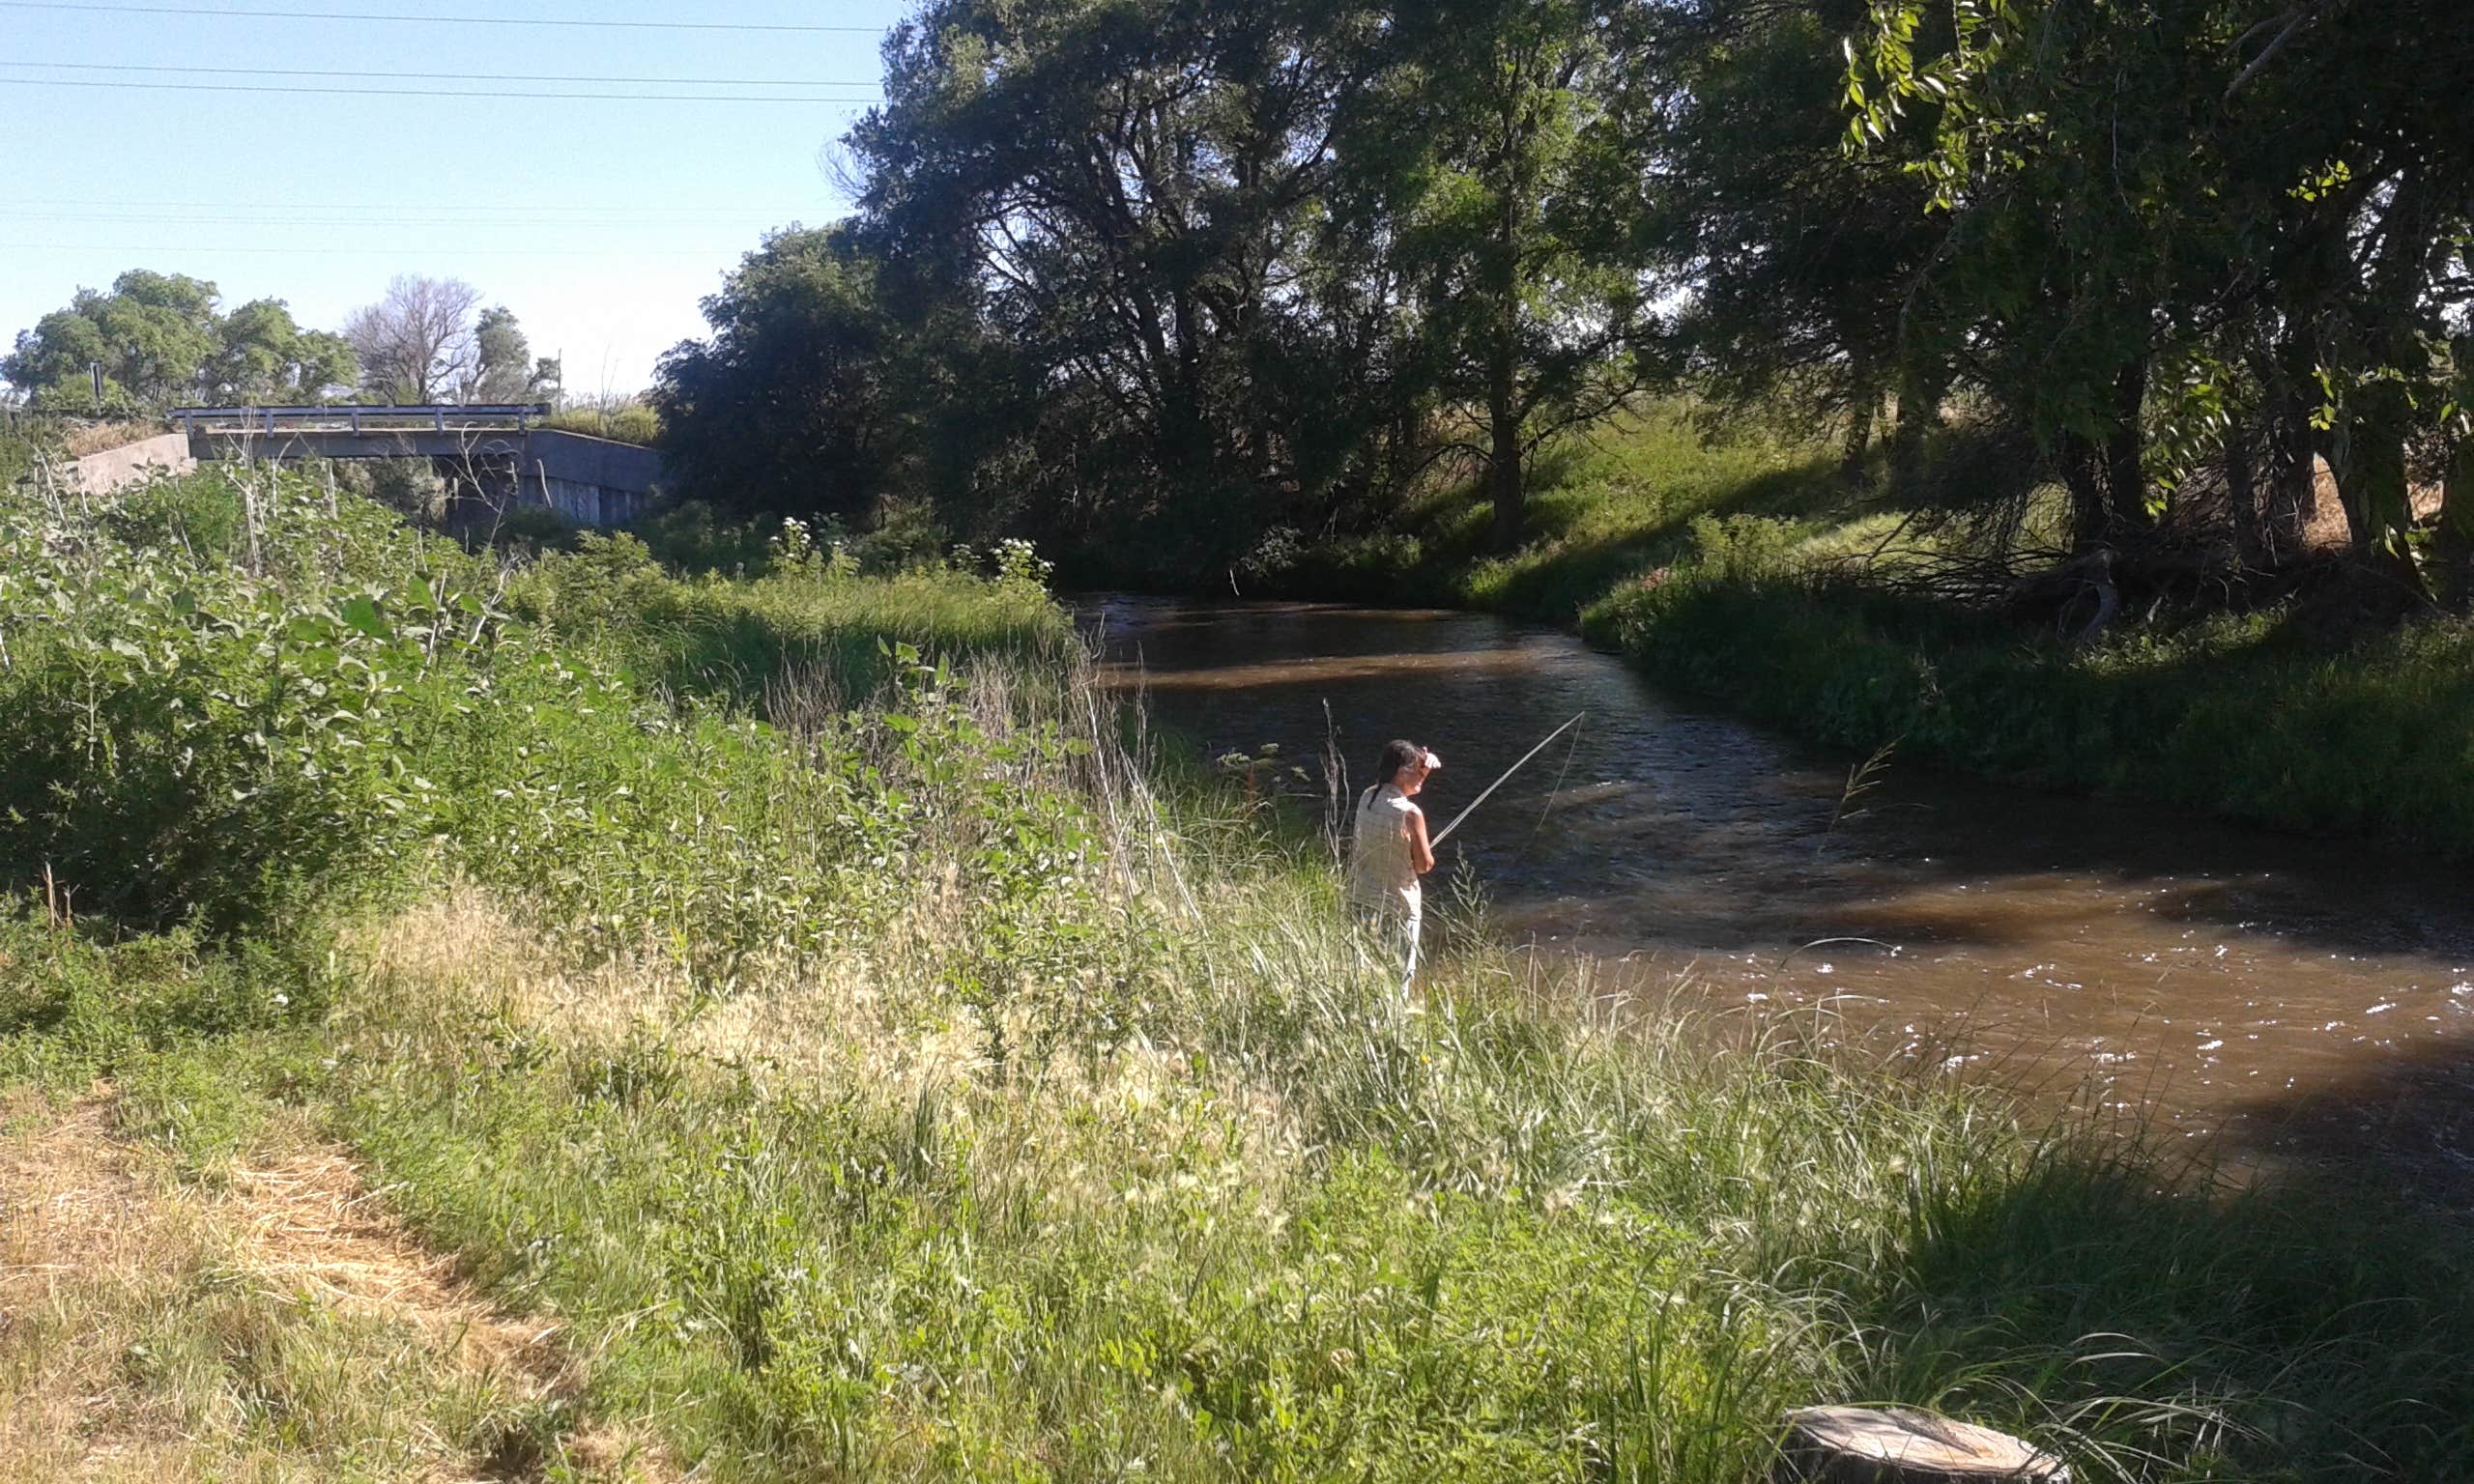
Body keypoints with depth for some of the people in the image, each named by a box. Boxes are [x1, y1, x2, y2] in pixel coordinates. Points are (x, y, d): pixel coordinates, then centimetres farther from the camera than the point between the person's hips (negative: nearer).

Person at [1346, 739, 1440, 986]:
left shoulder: (1366, 798, -2)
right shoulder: (1410, 813, -20)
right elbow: (1424, 865, -12)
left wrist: (1423, 768, 7)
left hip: (1360, 899, 6)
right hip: (1397, 905, -6)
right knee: (1398, 975, 6)